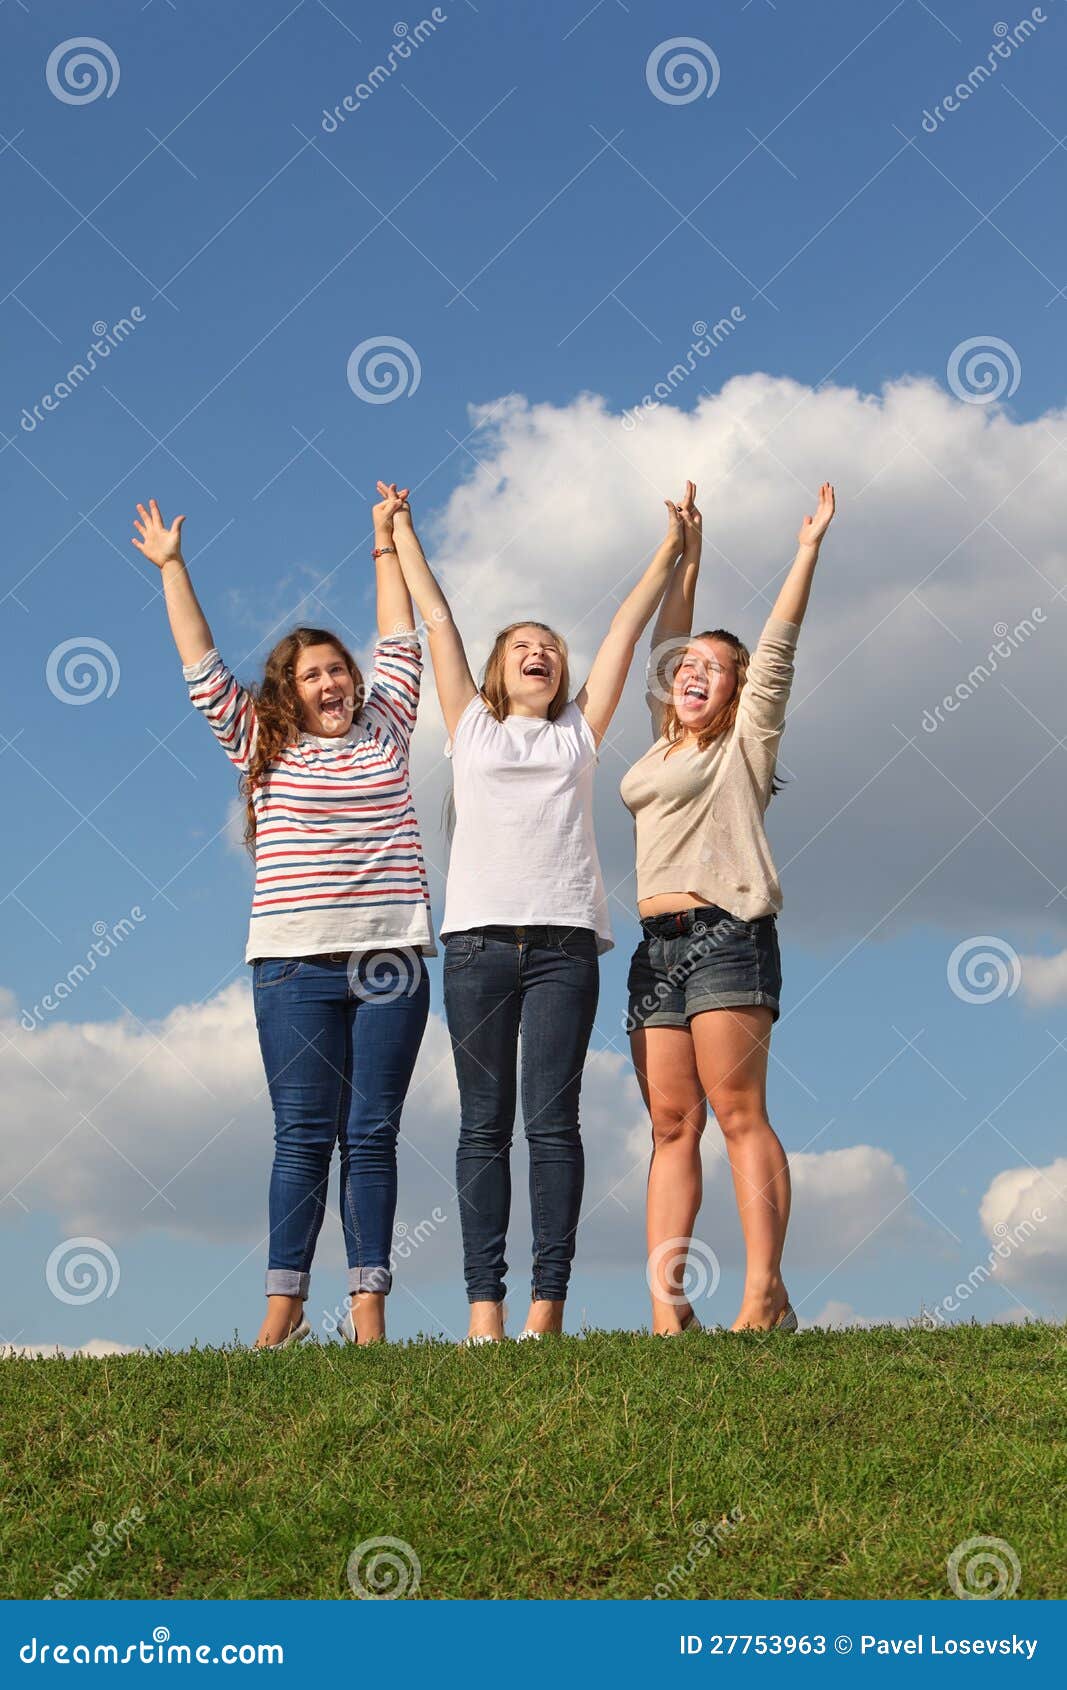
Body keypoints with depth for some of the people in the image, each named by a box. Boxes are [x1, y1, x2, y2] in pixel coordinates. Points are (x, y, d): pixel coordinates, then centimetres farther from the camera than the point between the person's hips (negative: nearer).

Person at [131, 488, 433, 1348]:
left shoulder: (384, 733, 14)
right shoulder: (263, 747, 10)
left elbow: (401, 646, 21)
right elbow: (203, 667, 12)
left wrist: (388, 547, 24)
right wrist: (172, 567, 13)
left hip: (389, 958, 1)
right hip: (294, 962, -1)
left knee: (372, 1133, 0)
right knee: (302, 1133, -3)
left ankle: (369, 1303, 0)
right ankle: (284, 1305, -2)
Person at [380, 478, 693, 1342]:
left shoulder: (579, 734, 20)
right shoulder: (471, 727, 18)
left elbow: (626, 629, 22)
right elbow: (437, 618, 22)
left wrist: (671, 548, 24)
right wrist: (400, 529, 26)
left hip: (563, 942, 0)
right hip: (479, 938, 0)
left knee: (552, 1121, -5)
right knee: (484, 1124, -1)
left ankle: (549, 1298, -7)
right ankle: (484, 1300, -3)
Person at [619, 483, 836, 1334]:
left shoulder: (744, 744, 8)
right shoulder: (664, 747, 23)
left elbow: (778, 644, 3)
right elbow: (666, 646, 30)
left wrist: (807, 551, 4)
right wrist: (686, 561, 33)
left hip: (725, 936, -6)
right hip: (656, 945, 6)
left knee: (740, 1114, -12)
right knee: (672, 1127, -1)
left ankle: (765, 1296, -16)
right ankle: (666, 1308, -6)